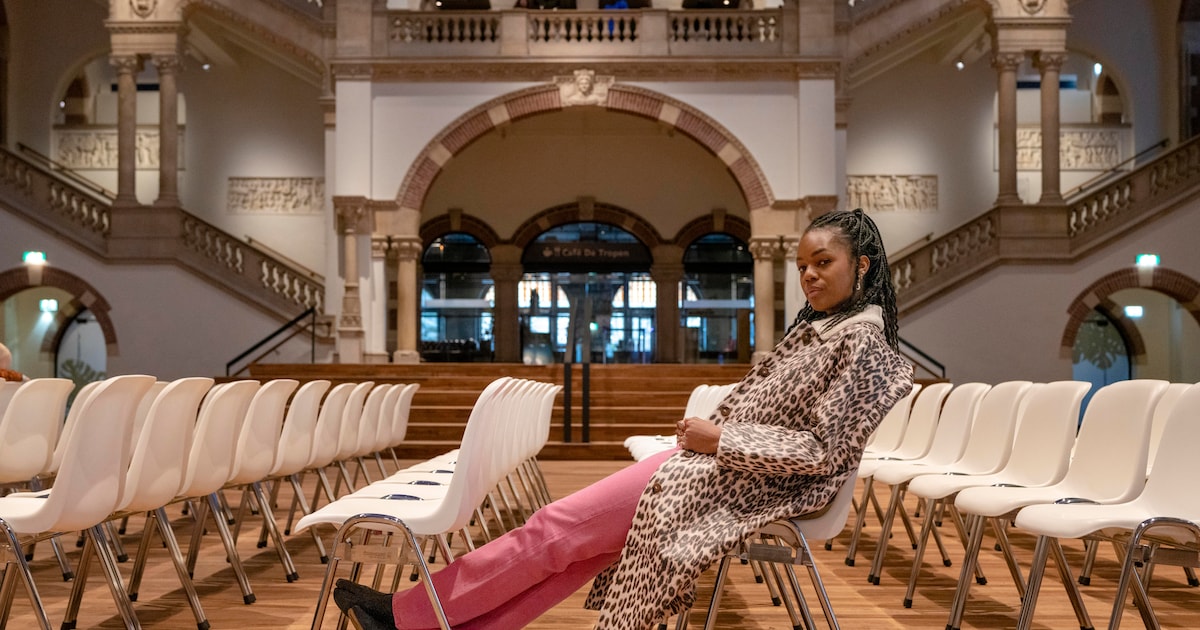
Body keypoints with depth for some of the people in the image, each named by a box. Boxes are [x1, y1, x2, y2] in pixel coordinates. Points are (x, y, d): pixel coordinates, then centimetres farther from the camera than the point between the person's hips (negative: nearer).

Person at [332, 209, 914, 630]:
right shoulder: (819, 326, 16)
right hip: (722, 465, 9)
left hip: (739, 487, -9)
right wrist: (708, 431, 4)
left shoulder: (862, 338, -13)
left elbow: (823, 451, -18)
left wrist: (720, 438, -16)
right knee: (584, 543, -1)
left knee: (558, 527, -9)